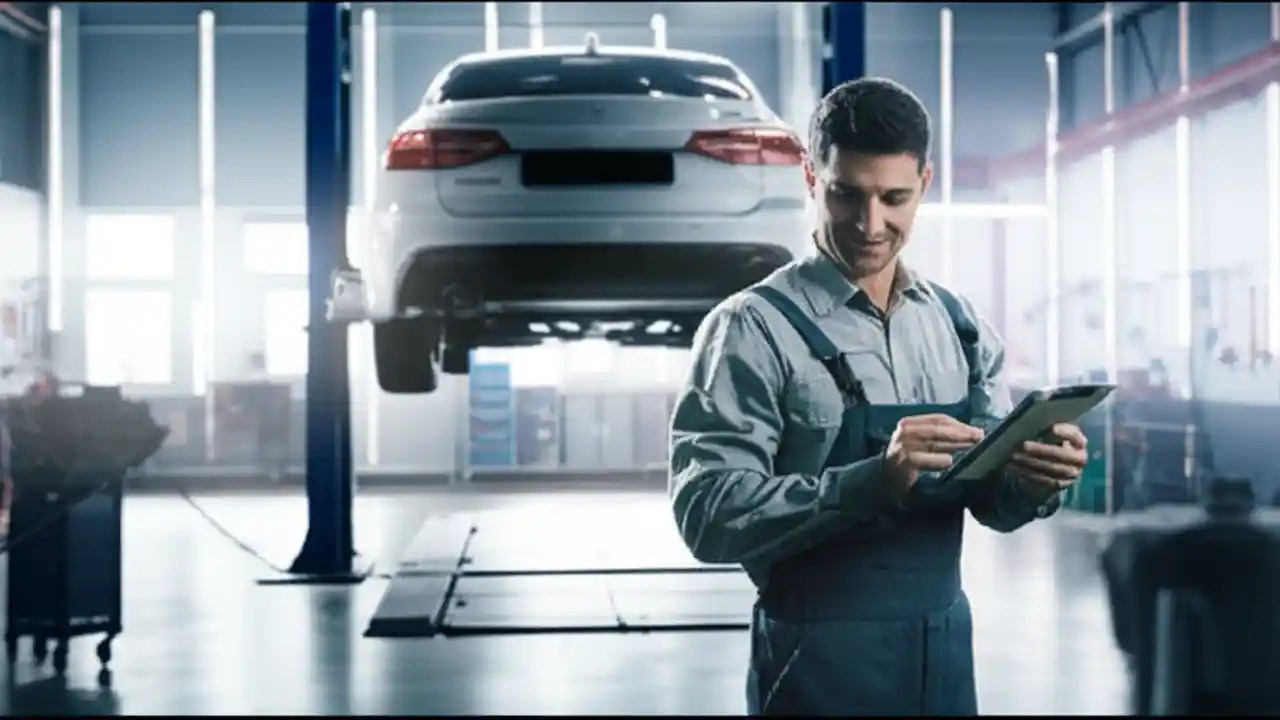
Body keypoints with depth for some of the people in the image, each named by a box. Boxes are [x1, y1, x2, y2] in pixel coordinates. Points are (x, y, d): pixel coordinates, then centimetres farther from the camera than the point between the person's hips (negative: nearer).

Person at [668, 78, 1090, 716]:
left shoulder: (959, 327, 5)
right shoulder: (753, 330, -12)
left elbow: (993, 500, 8)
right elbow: (709, 516, -20)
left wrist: (1033, 482, -15)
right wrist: (874, 480, -31)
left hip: (945, 650, 5)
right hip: (818, 665, -5)